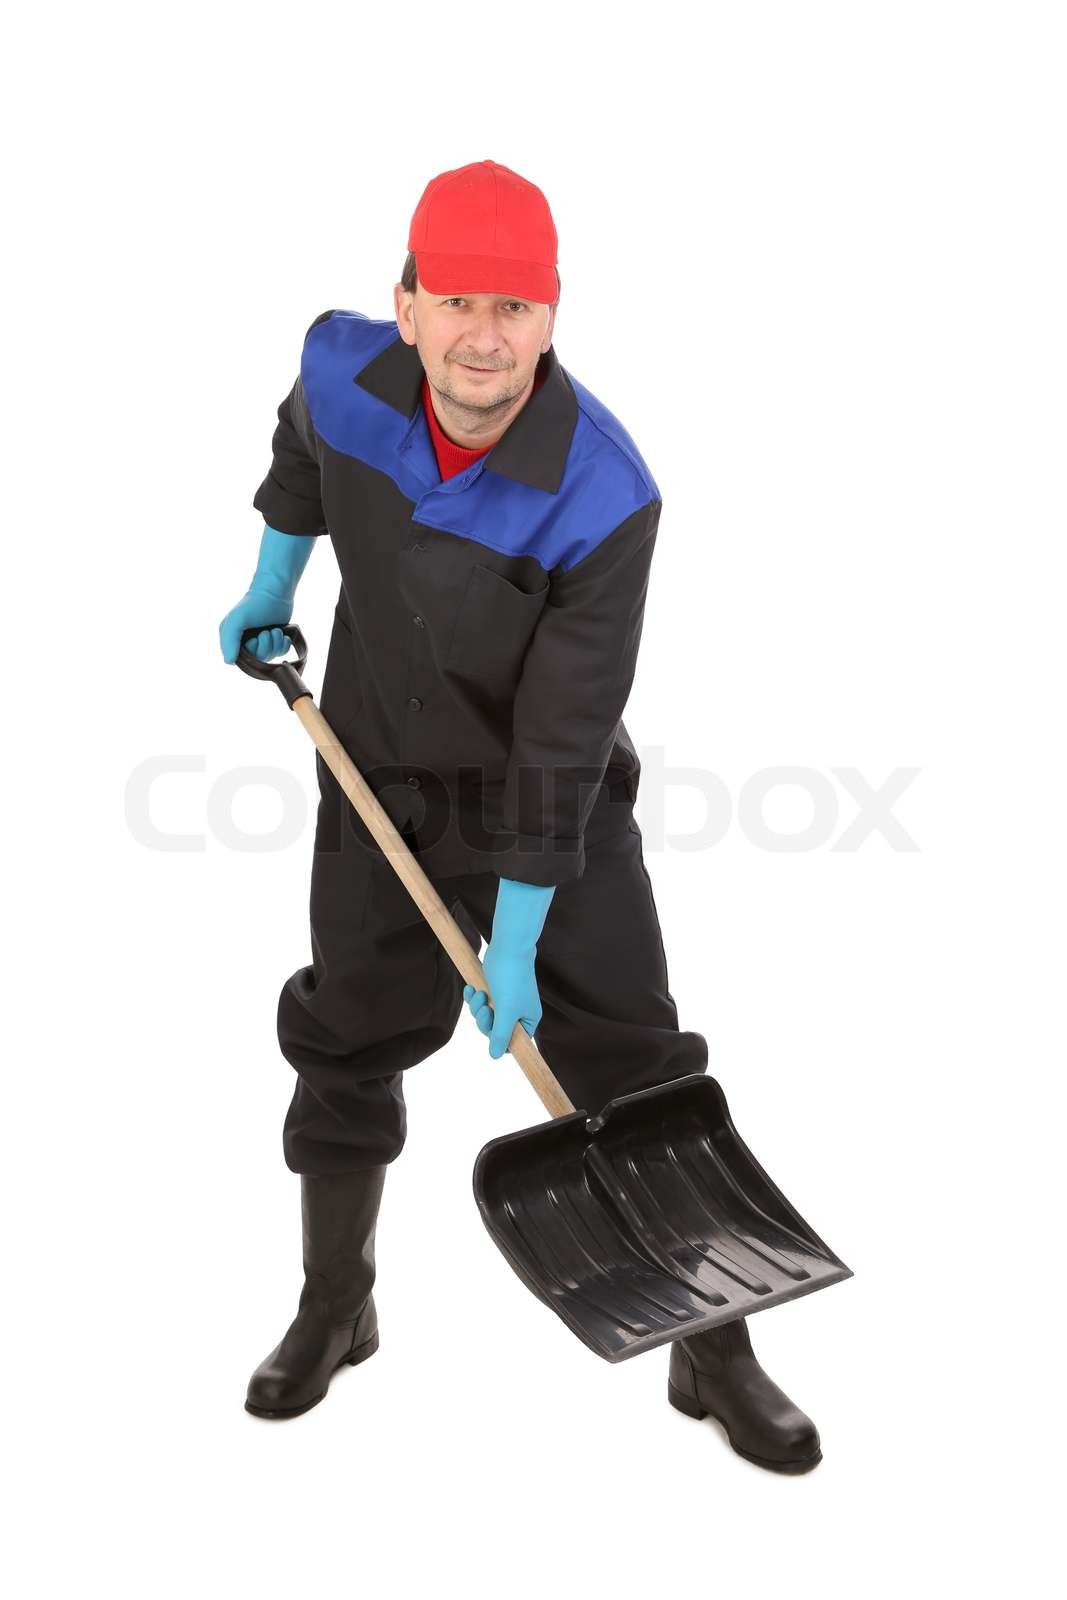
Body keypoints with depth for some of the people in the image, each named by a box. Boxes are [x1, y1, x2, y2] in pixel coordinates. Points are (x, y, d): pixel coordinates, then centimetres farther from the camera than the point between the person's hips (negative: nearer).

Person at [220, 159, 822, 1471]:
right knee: (345, 1048, 13)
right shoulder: (345, 370, -17)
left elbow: (563, 739, -26)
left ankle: (713, 1354, 16)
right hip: (380, 779, 4)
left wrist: (517, 942, -23)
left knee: (631, 1059, -3)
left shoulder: (606, 499, -30)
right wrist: (269, 590, 20)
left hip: (555, 803, -3)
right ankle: (333, 1311, 35)